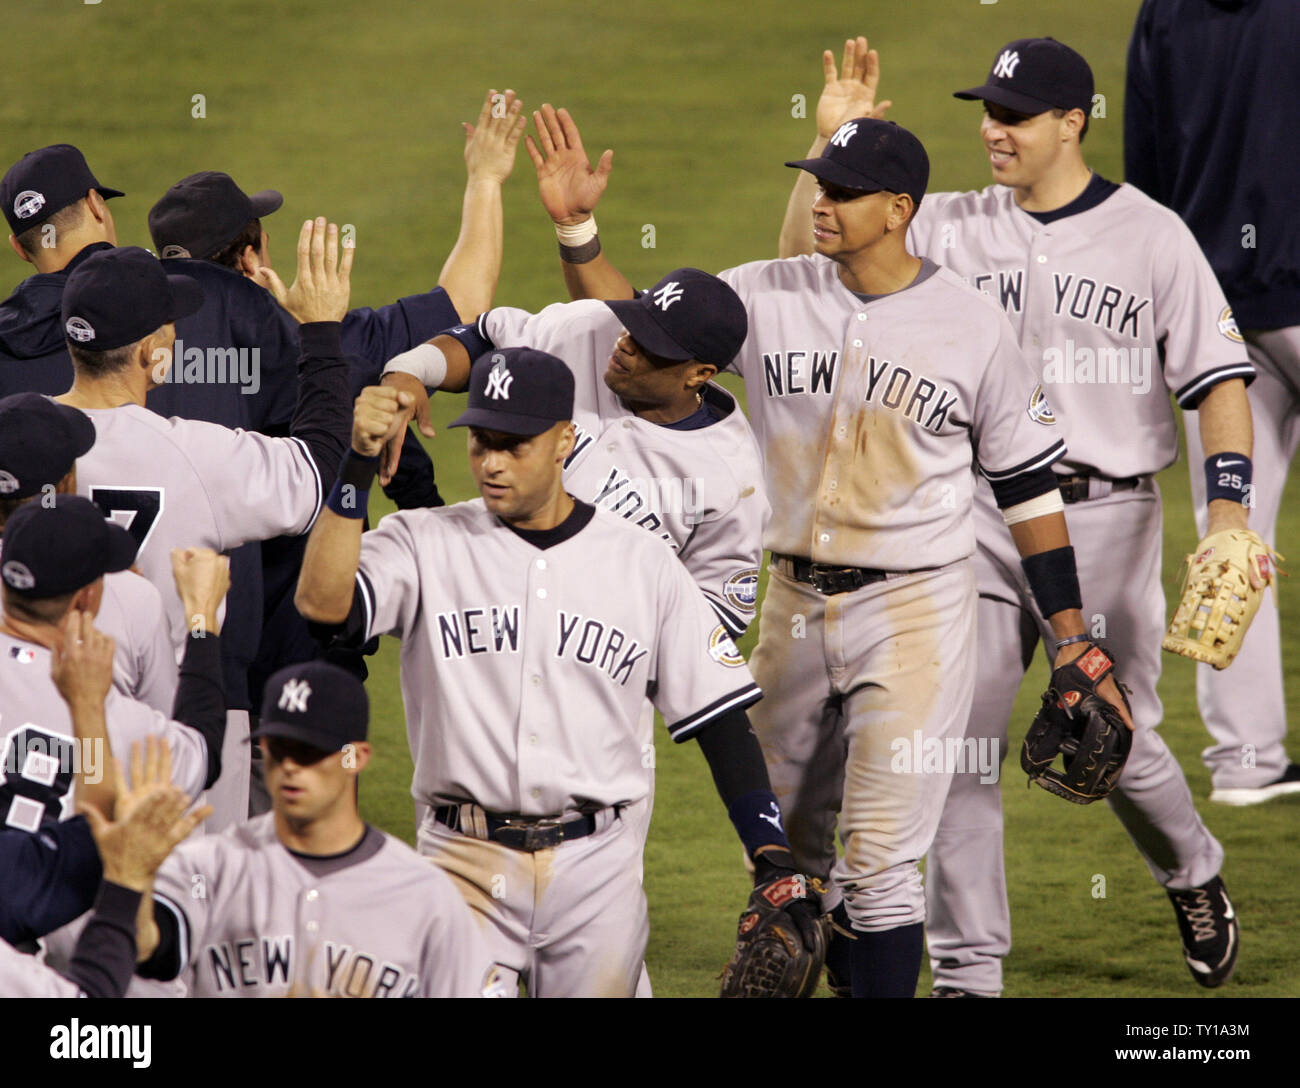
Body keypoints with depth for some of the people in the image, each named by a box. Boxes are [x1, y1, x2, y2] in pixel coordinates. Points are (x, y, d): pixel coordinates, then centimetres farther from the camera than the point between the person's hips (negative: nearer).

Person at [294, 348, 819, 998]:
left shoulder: (645, 564, 5)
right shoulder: (426, 546, 2)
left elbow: (720, 719, 5)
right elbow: (322, 601, -16)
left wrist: (774, 864, -4)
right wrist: (357, 464, -22)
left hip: (599, 869, 1)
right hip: (467, 864, -1)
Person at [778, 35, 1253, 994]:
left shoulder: (1151, 236, -2)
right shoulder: (950, 229, 6)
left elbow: (1218, 374, -6)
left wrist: (1229, 503, -19)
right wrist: (834, 142, -9)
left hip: (1105, 518, -3)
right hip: (981, 518, 3)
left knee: (1114, 742, 5)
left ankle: (1193, 874, 36)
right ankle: (968, 972, 4)